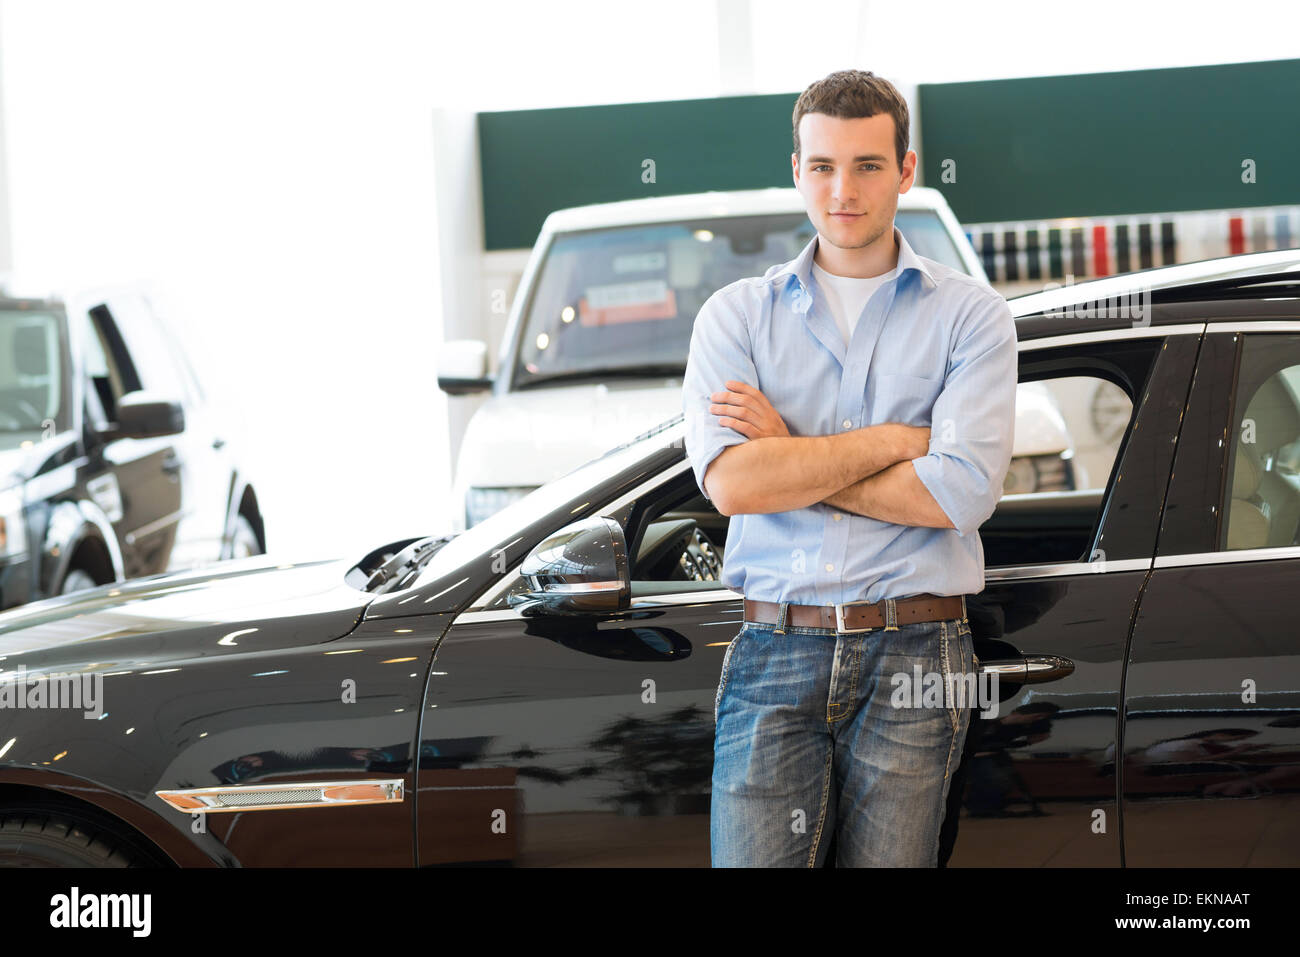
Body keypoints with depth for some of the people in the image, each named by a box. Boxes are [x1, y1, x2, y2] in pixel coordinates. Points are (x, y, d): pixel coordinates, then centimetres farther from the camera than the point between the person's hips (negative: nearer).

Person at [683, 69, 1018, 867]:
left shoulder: (970, 314, 5)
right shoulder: (737, 315, 9)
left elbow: (961, 493, -10)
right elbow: (729, 482, -7)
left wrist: (791, 461, -4)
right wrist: (894, 442, -6)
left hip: (914, 655, -1)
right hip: (774, 652, 1)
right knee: (750, 860, -8)